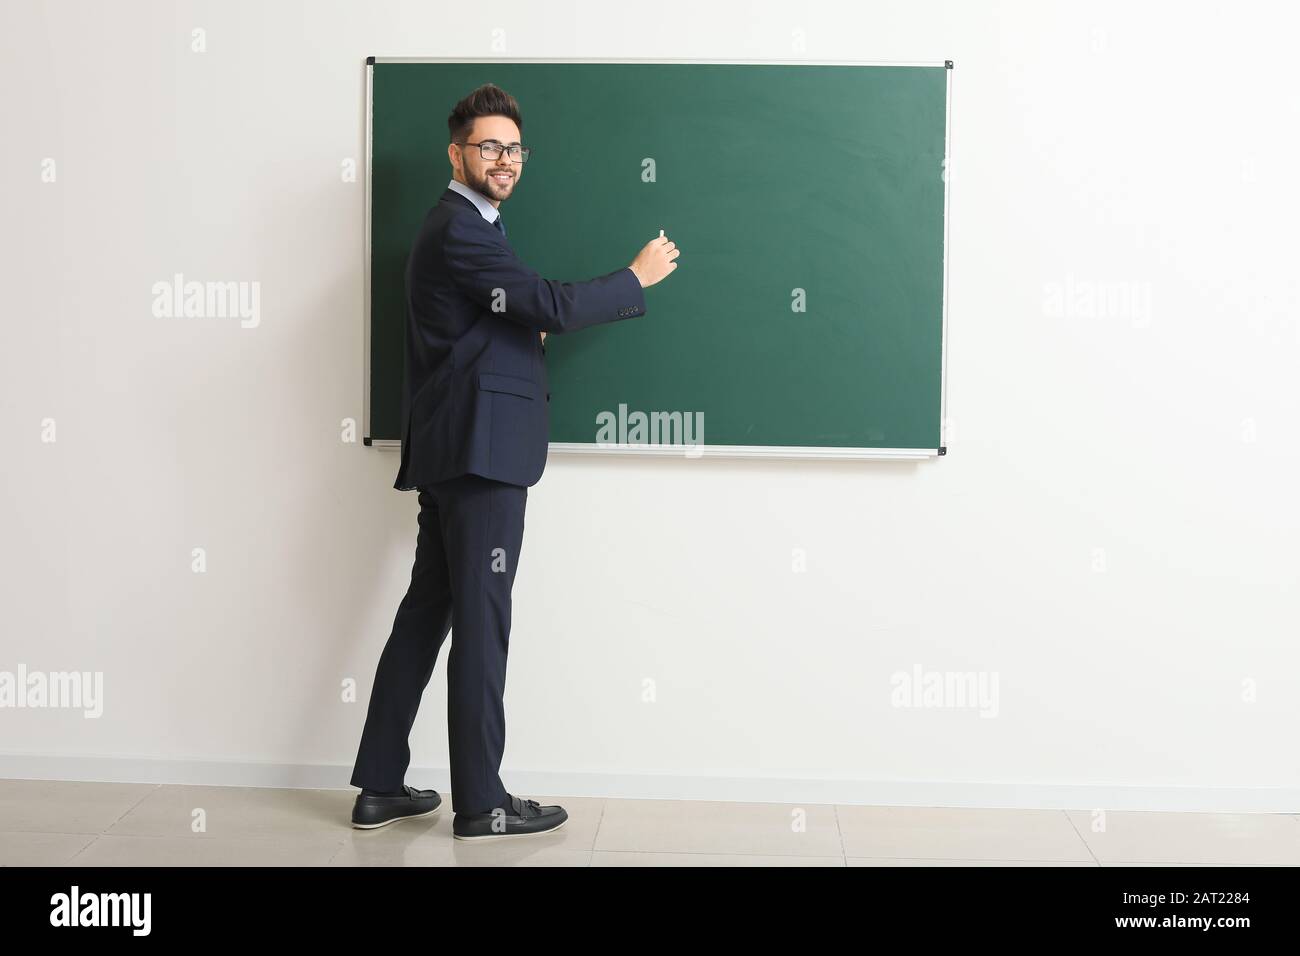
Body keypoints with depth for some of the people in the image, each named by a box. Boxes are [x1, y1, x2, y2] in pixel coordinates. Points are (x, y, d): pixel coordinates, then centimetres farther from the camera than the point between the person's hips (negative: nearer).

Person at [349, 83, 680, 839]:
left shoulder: (466, 227, 21)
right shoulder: (460, 231, -12)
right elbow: (554, 307, -18)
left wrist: (528, 333, 9)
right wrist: (637, 277, -5)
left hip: (455, 454, 10)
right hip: (480, 452, -10)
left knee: (428, 611, 10)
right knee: (481, 620, -5)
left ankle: (381, 787, 17)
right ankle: (481, 803, 4)